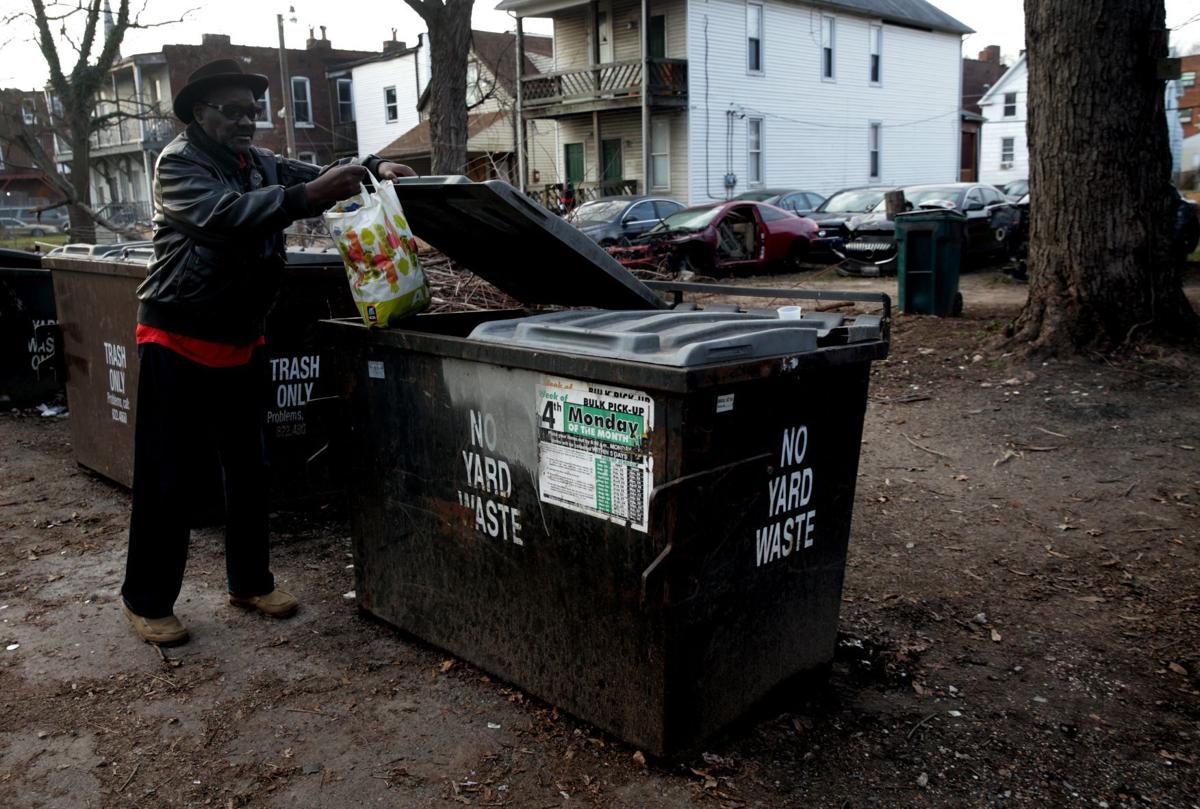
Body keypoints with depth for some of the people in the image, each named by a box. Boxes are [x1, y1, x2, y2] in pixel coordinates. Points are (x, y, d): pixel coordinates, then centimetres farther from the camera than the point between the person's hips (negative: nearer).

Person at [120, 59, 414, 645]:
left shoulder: (260, 163, 11)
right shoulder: (179, 163, -11)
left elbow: (315, 177, 7)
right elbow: (222, 212, -29)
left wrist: (374, 170, -14)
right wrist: (307, 196, -38)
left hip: (241, 343, 7)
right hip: (178, 344, -7)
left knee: (248, 469, 13)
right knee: (168, 477, 0)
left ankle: (250, 583, 26)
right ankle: (146, 601, 13)